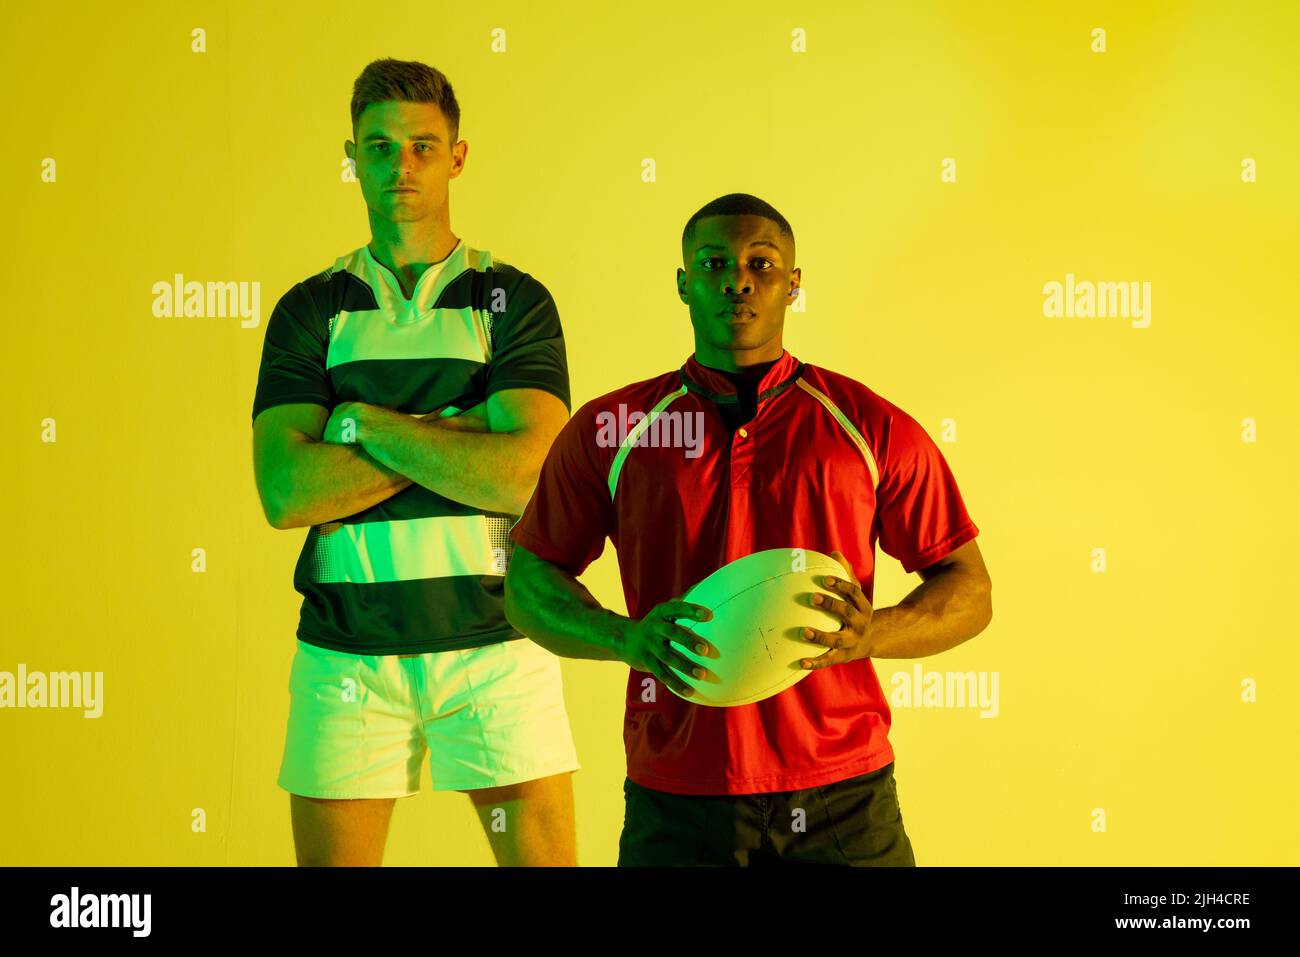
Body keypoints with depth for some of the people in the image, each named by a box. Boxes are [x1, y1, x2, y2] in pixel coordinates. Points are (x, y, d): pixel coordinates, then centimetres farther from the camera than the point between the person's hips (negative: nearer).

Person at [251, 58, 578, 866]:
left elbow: (524, 476, -13)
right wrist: (457, 429, -12)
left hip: (493, 642, -1)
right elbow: (286, 494, -9)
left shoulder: (515, 301, 2)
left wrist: (360, 422, -9)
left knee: (544, 850, 3)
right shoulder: (312, 310, 6)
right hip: (347, 649, 1)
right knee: (330, 856, 7)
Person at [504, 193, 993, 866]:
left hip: (842, 796, 0)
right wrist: (626, 637, -12)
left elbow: (969, 591, 5)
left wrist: (872, 635, -15)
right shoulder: (608, 431, 4)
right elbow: (528, 581, 8)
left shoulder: (871, 427, 2)